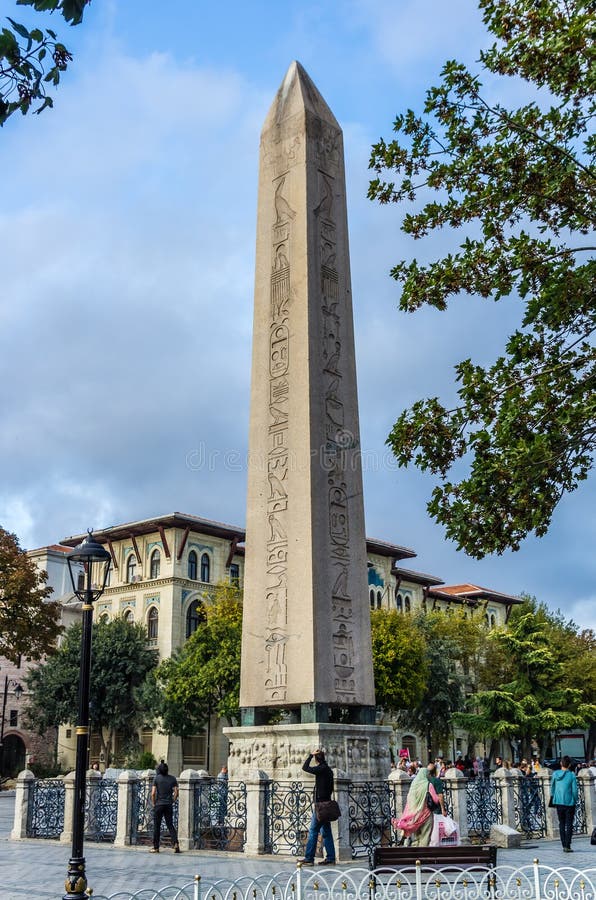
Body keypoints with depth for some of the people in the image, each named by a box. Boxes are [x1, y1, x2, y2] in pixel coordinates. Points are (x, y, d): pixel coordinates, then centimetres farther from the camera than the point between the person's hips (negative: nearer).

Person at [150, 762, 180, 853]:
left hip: (159, 805, -3)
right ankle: (176, 843, -6)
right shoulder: (172, 778, 3)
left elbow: (153, 793, -9)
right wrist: (172, 802, 10)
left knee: (156, 826, 7)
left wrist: (153, 804, 3)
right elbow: (176, 793, -1)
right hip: (169, 805, 3)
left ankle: (156, 847, 11)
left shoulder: (157, 778, -4)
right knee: (170, 825, 10)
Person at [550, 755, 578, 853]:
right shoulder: (572, 776, -10)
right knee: (569, 824, 2)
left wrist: (552, 797, 23)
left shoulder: (555, 774, -1)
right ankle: (567, 846, -3)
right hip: (569, 803, -3)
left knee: (561, 824, 12)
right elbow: (574, 790, -7)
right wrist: (575, 801, 8)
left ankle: (564, 845, 11)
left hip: (558, 802, 3)